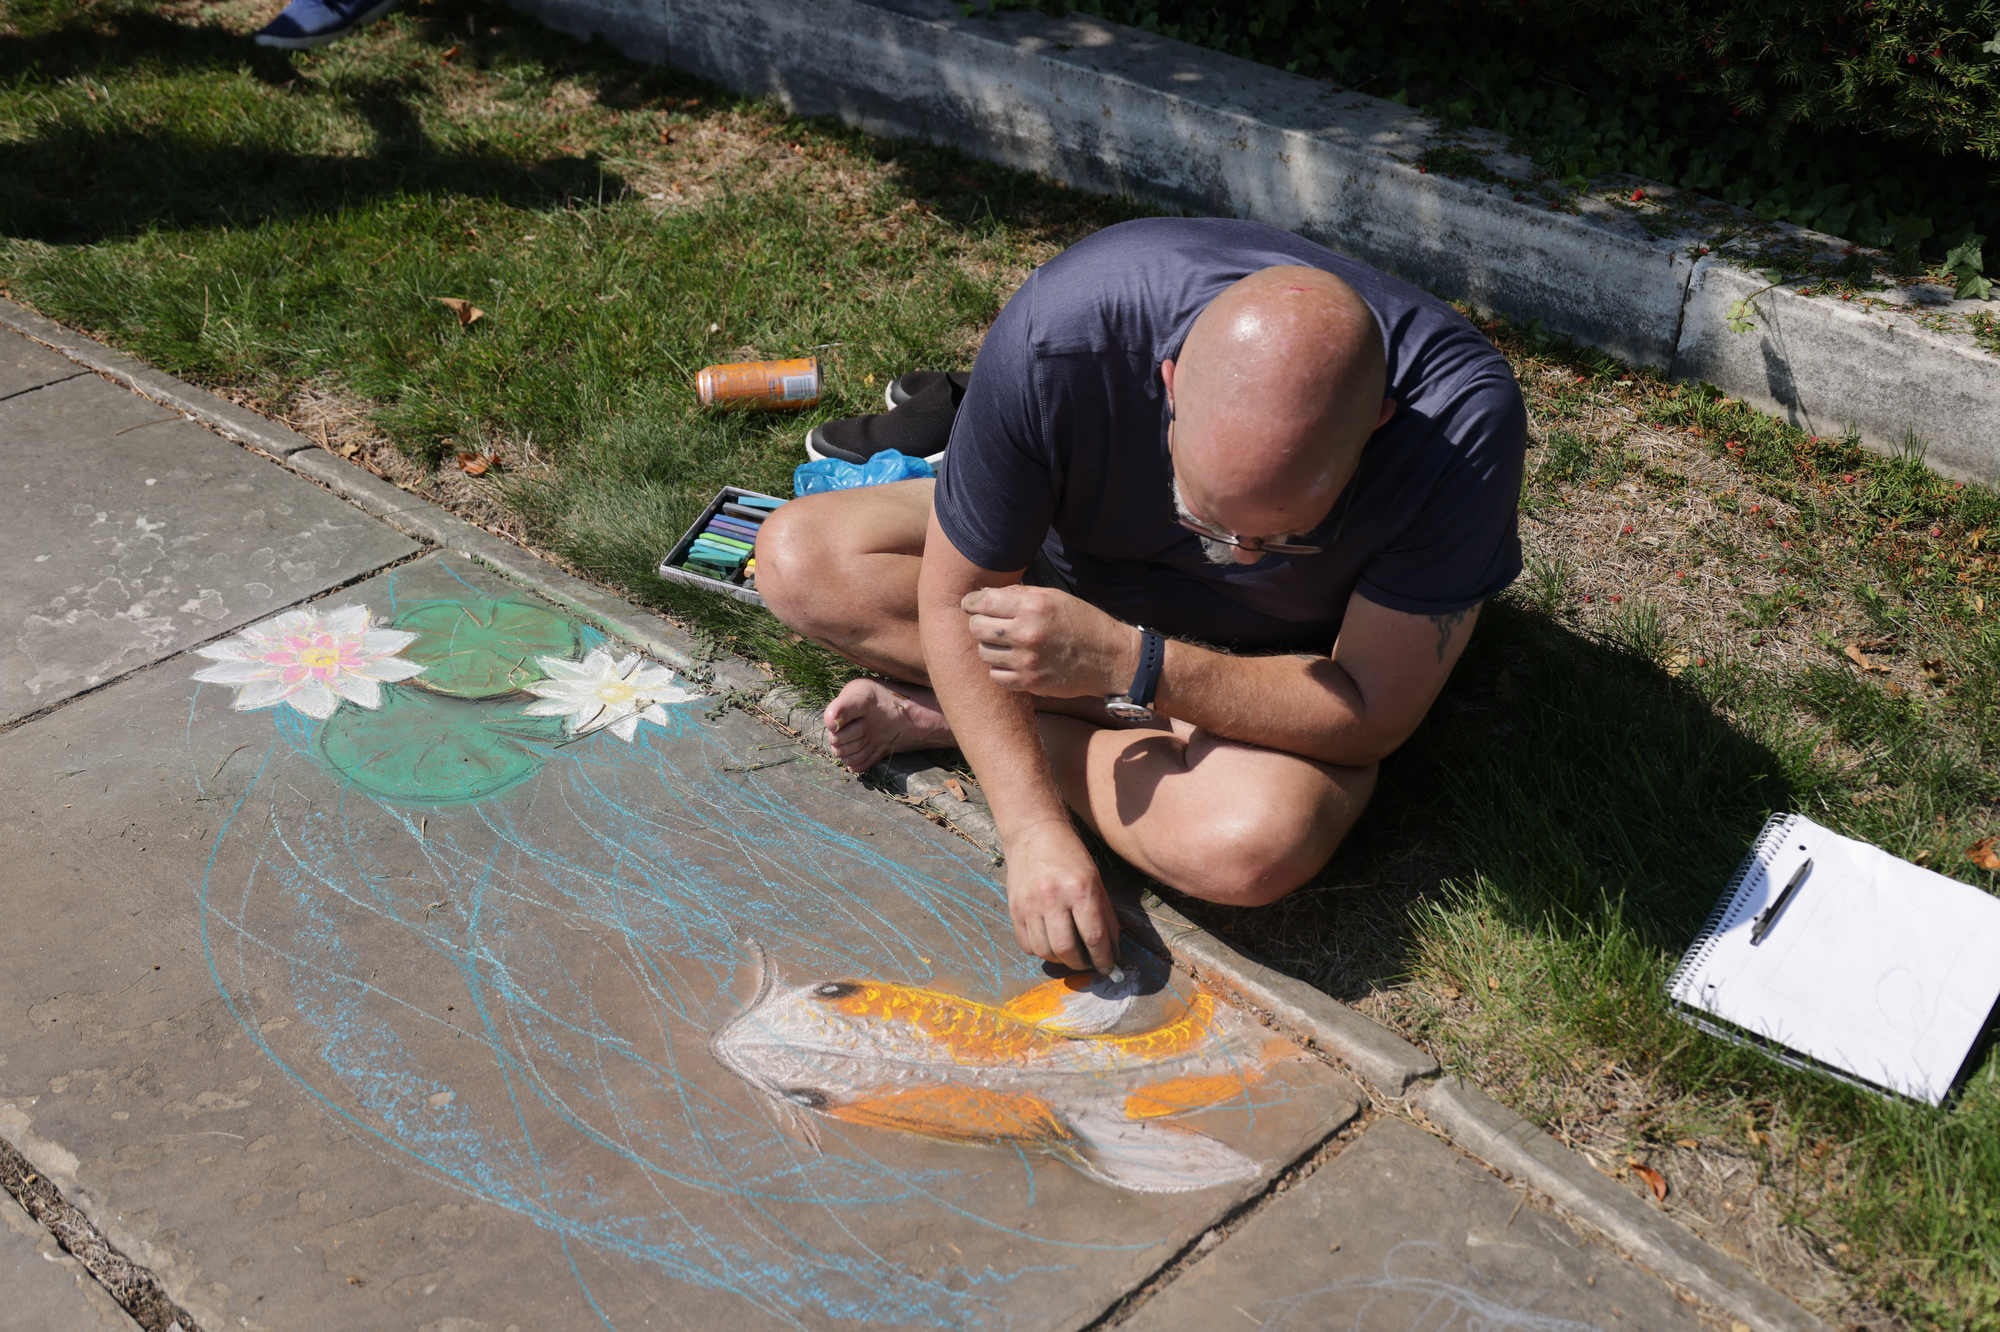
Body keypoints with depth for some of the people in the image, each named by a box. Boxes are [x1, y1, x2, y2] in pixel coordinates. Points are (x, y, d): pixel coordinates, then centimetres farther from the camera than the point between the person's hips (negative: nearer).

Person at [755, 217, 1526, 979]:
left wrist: (1124, 664, -39)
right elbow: (956, 598, -22)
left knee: (1253, 846, -35)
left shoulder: (1461, 421, -37)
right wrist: (1035, 832, -32)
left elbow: (1374, 716, -28)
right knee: (797, 560, -15)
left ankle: (946, 720, -11)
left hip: (1281, 663, -1)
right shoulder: (1057, 337, -36)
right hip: (1074, 569, 2)